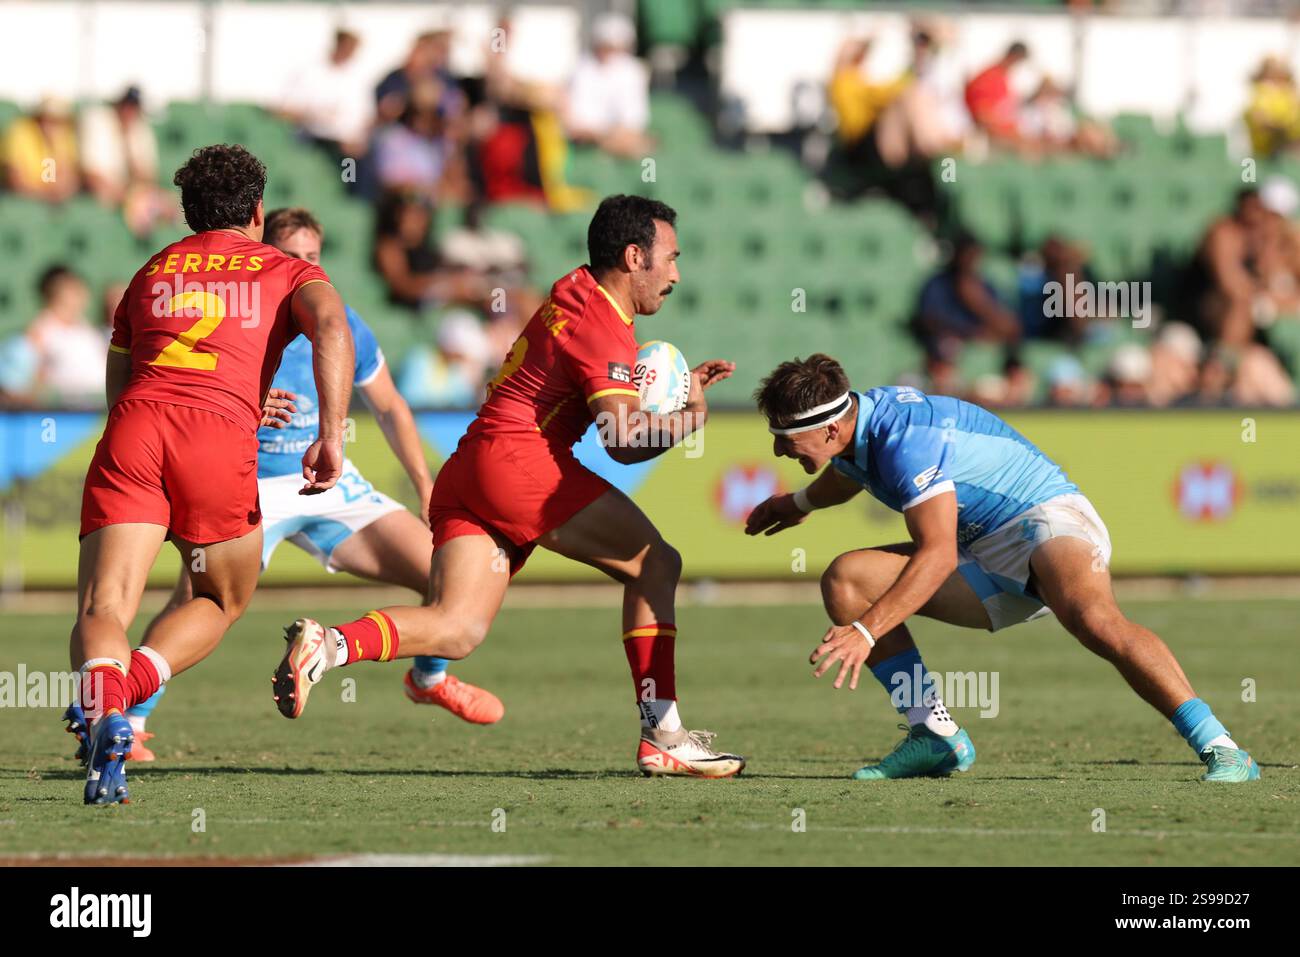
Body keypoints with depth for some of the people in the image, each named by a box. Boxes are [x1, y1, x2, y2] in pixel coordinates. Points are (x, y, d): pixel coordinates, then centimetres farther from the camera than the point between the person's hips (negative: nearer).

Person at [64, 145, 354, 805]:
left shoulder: (151, 272, 31)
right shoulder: (289, 272, 21)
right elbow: (331, 326, -1)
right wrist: (331, 435, -8)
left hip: (133, 428, 2)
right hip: (221, 438, -2)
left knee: (104, 608, -6)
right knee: (222, 600, 19)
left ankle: (100, 694, -41)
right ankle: (128, 687, -10)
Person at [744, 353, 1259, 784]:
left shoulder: (904, 438, -25)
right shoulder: (856, 421, 4)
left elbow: (937, 556, -32)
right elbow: (847, 475, 32)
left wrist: (866, 632, -37)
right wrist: (801, 502, 52)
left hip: (1050, 518, -9)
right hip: (987, 559, 9)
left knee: (1091, 618, -40)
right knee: (845, 579, -5)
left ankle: (1220, 749, -42)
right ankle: (935, 734, -5)